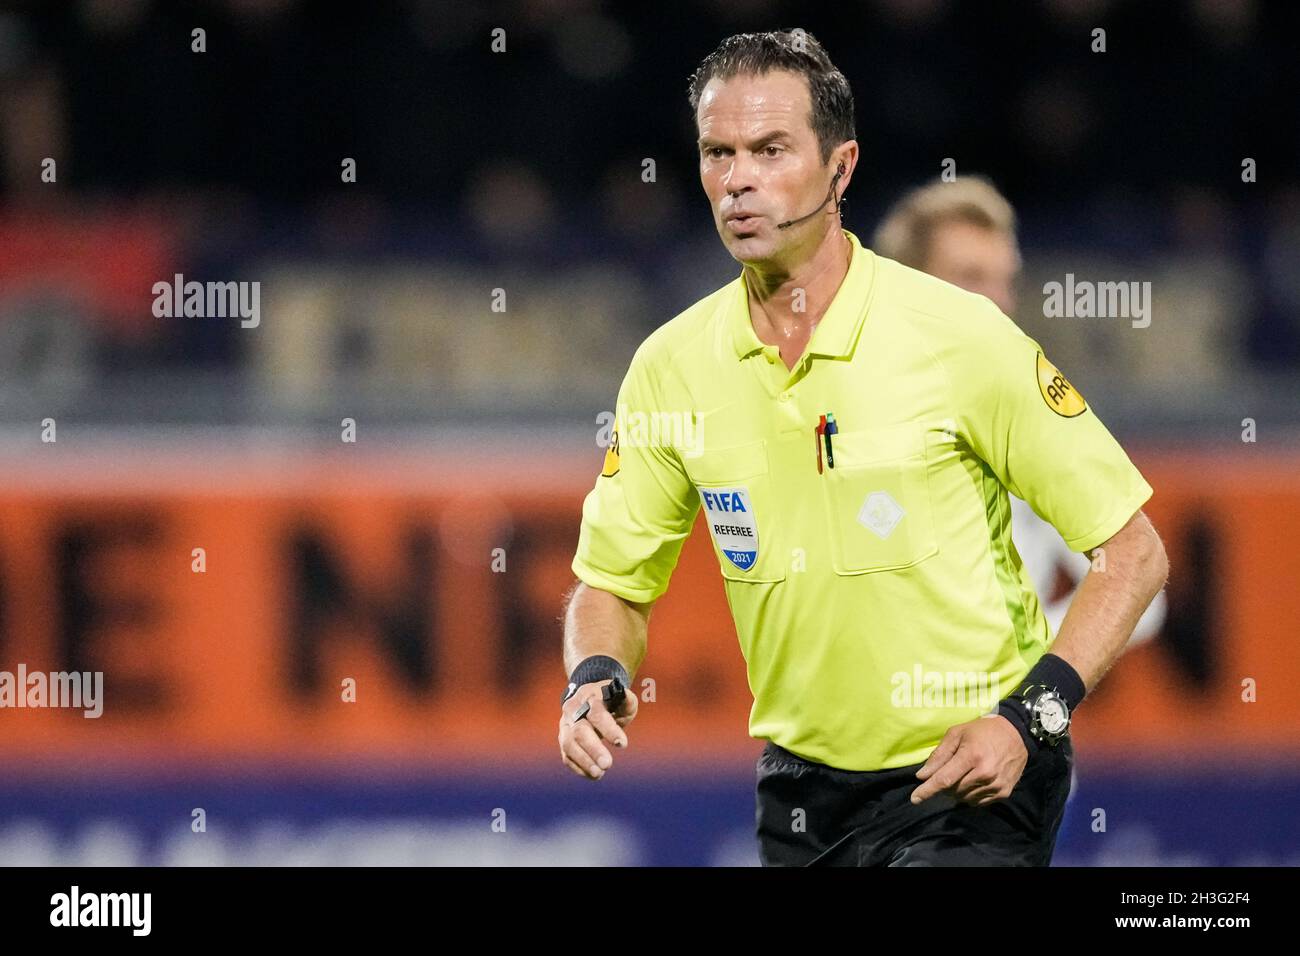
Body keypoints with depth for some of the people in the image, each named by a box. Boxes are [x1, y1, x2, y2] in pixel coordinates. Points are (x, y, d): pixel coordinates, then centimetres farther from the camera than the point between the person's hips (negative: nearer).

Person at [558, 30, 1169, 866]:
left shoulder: (960, 335, -12)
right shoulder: (672, 367, 0)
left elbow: (1135, 551, -7)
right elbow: (614, 583, 11)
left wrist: (1031, 716, -18)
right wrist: (594, 680, -11)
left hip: (969, 785, -5)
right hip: (800, 789, 5)